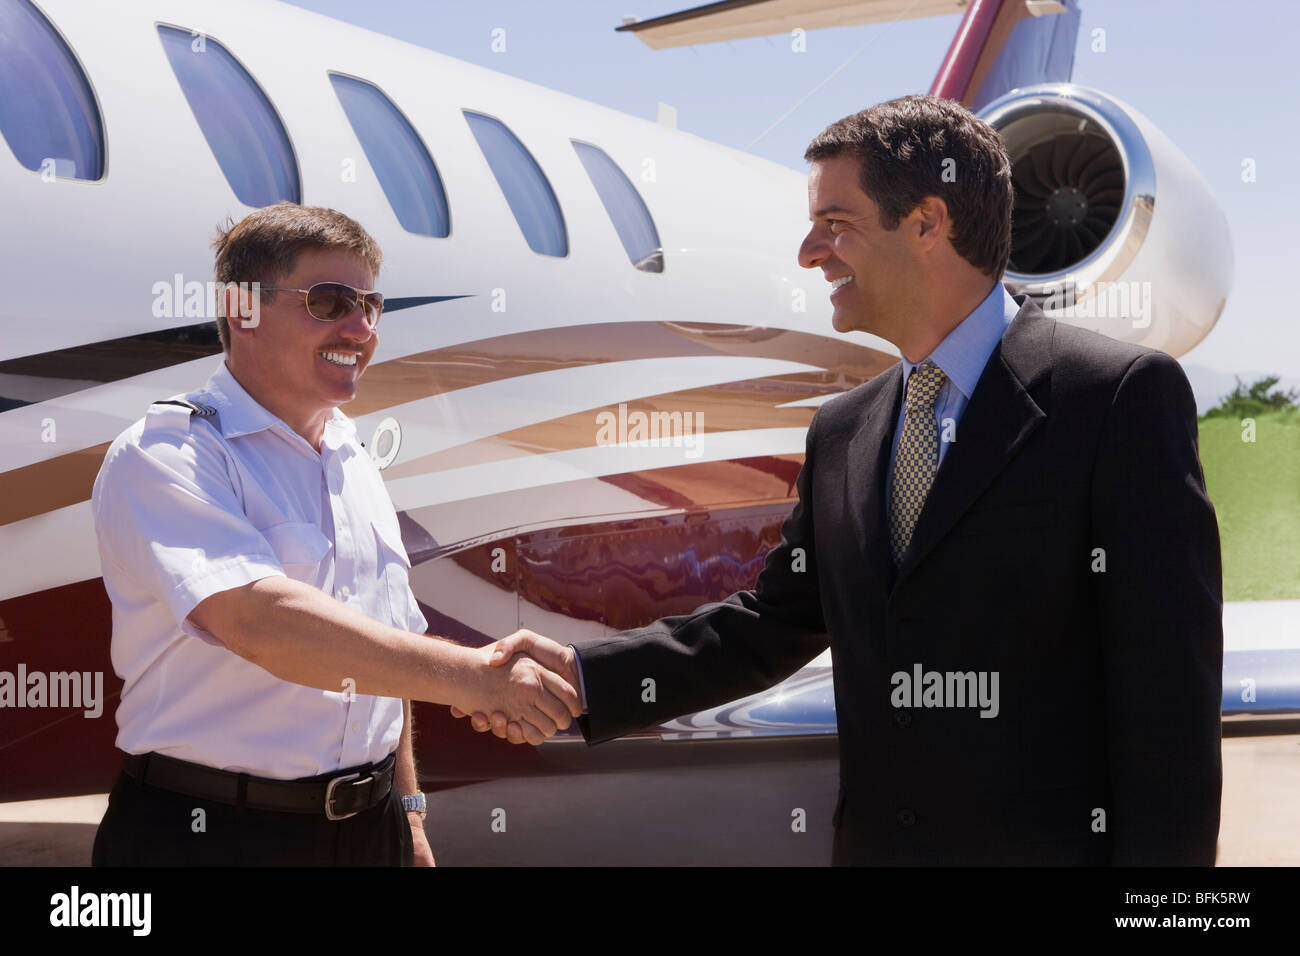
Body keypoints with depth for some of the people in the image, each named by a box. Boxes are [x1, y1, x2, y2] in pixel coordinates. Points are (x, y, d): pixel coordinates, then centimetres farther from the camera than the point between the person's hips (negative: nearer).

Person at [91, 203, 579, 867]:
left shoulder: (357, 467, 12)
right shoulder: (161, 456, -12)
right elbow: (259, 620, -27)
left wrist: (407, 810, 17)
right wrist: (472, 677, -31)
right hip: (206, 834, -6)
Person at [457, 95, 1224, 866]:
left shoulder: (1121, 397, -11)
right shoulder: (841, 435, 9)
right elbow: (775, 623, 13)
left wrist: (1166, 853, -16)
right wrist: (583, 675, 3)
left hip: (1050, 845, -6)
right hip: (873, 842, 6)